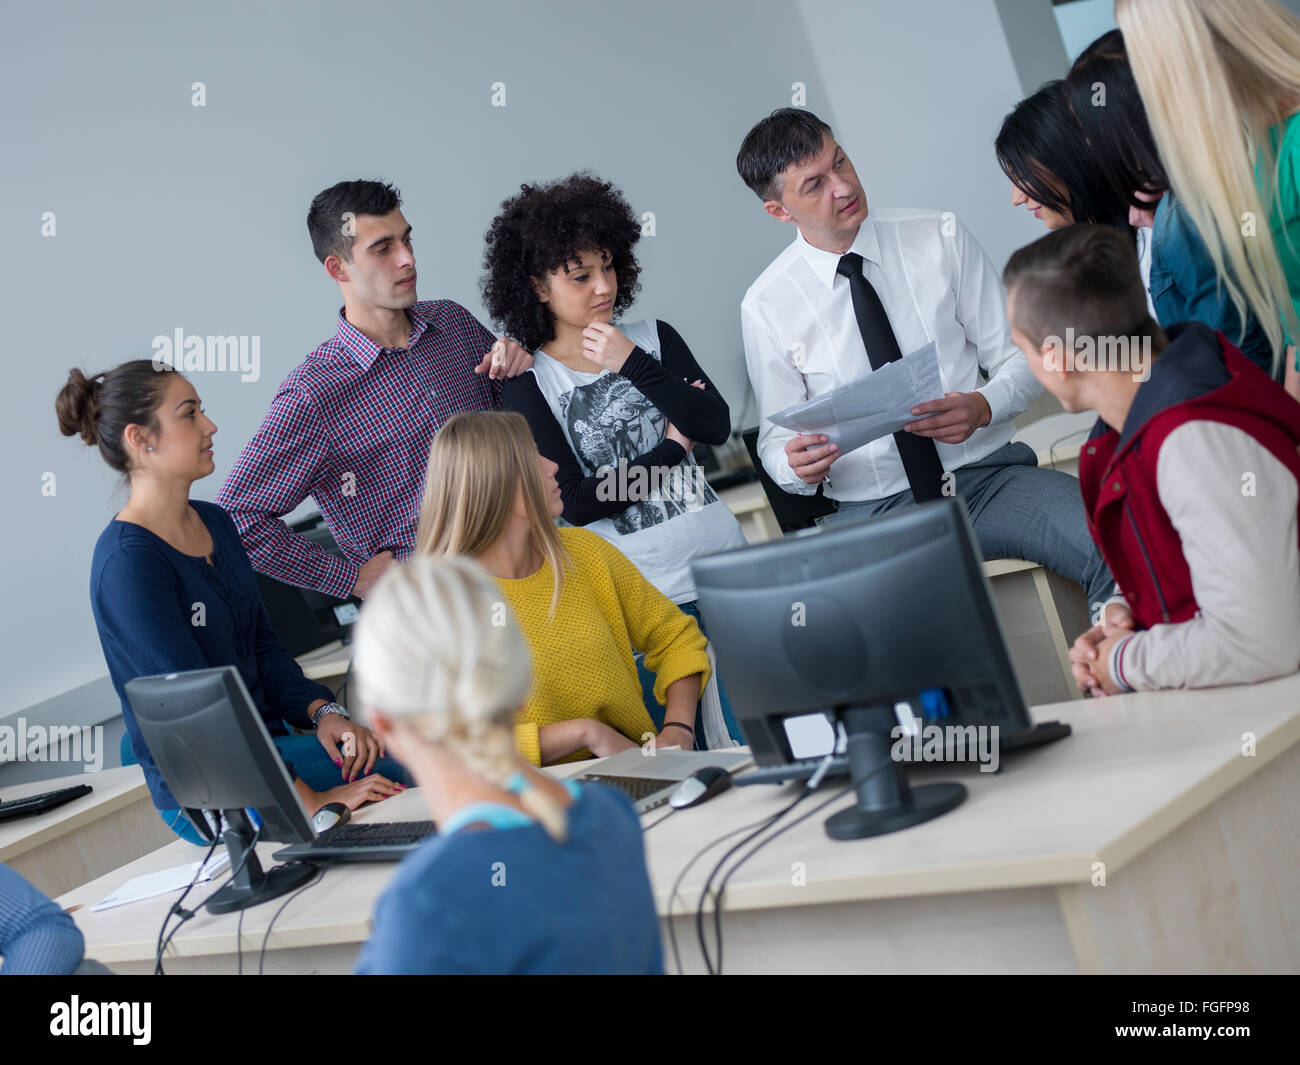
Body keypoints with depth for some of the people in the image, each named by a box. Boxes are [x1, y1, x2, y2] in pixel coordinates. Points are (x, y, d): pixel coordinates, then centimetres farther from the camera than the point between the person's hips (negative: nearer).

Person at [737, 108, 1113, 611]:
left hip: (986, 473, 1)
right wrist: (797, 467, -14)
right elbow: (777, 440, 10)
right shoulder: (766, 305, 1)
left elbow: (1019, 358, 7)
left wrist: (983, 407, -16)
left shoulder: (940, 238, 4)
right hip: (872, 510, -1)